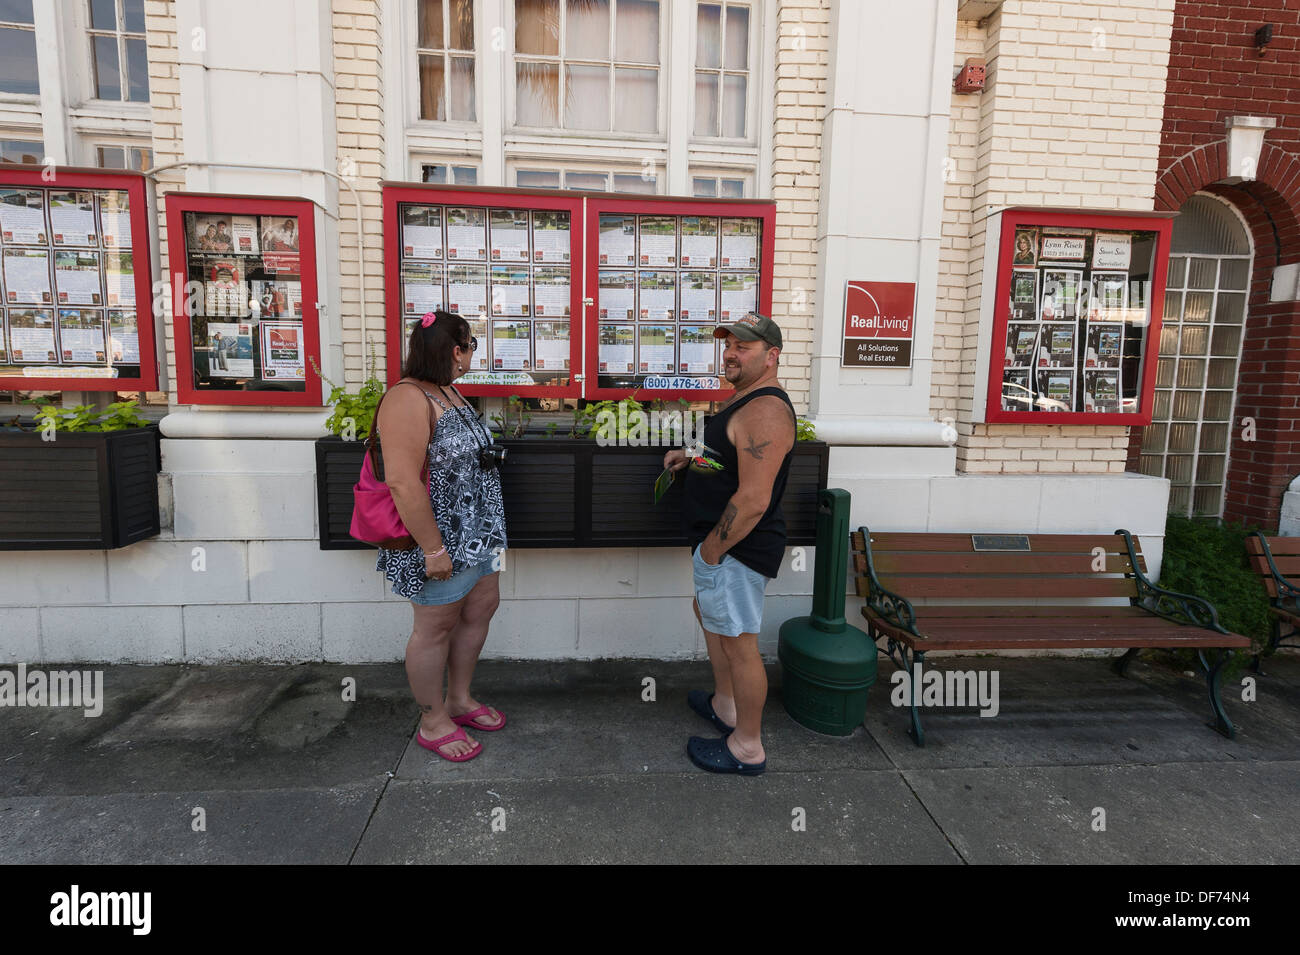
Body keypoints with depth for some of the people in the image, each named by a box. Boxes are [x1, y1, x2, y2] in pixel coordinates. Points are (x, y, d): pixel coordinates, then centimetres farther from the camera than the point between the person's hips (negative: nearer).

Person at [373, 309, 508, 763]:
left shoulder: (446, 392, 11)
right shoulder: (408, 400, -22)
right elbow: (402, 481, -28)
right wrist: (433, 548, -26)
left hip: (476, 534, 10)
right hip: (439, 540, -10)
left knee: (480, 609, 18)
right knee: (435, 627, 6)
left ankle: (459, 699, 37)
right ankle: (433, 722, 25)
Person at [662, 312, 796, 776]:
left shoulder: (765, 410, -24)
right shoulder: (744, 399, 11)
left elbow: (753, 499, -29)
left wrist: (711, 551, -20)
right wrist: (692, 457, 11)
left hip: (739, 547, -11)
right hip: (720, 542, 11)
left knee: (738, 642, 2)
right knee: (708, 611, 26)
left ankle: (748, 747, 20)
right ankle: (725, 705, 46)